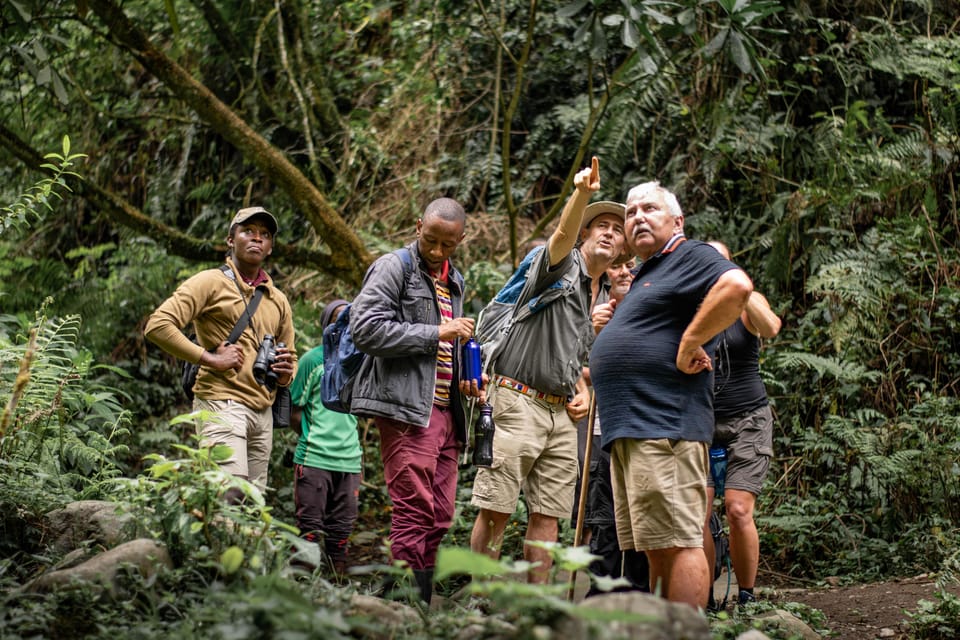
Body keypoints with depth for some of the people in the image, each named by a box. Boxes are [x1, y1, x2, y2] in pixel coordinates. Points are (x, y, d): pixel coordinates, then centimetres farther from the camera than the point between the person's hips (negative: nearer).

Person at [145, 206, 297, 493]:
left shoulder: (278, 300, 21)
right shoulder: (211, 282, 0)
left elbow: (291, 359, 31)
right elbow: (158, 325, -10)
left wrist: (285, 375, 5)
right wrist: (210, 359, -13)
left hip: (262, 413, 7)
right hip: (222, 404, -7)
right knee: (230, 493, -23)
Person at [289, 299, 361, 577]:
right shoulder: (313, 360, -1)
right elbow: (294, 410, 1)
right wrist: (314, 436, -5)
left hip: (349, 459, 5)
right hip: (314, 458, -4)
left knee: (341, 533, 7)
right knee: (309, 532, -3)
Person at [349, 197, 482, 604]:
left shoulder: (454, 281, 22)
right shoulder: (393, 268, -2)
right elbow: (366, 329, -15)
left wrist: (465, 376, 13)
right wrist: (436, 334, -14)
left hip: (444, 410, 8)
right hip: (406, 408, -8)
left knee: (439, 517, 4)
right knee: (415, 512, -14)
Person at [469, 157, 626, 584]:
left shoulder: (604, 298, 20)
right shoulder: (562, 265, -3)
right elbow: (563, 235, -28)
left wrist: (583, 391, 9)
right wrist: (582, 192, -47)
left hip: (562, 413, 8)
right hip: (518, 402, -8)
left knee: (547, 515, 6)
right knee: (496, 511, -7)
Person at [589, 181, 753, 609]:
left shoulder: (690, 257, -2)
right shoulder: (643, 278, 28)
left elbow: (737, 286, -24)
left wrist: (690, 344, -20)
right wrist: (612, 324, 20)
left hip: (665, 425, -10)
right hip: (628, 430, 10)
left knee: (677, 542, -13)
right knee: (655, 551, 10)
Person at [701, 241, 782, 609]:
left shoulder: (747, 304, -1)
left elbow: (770, 329, -23)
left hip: (748, 419, -2)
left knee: (738, 510, -13)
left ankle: (746, 598, 0)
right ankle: (704, 601, 0)